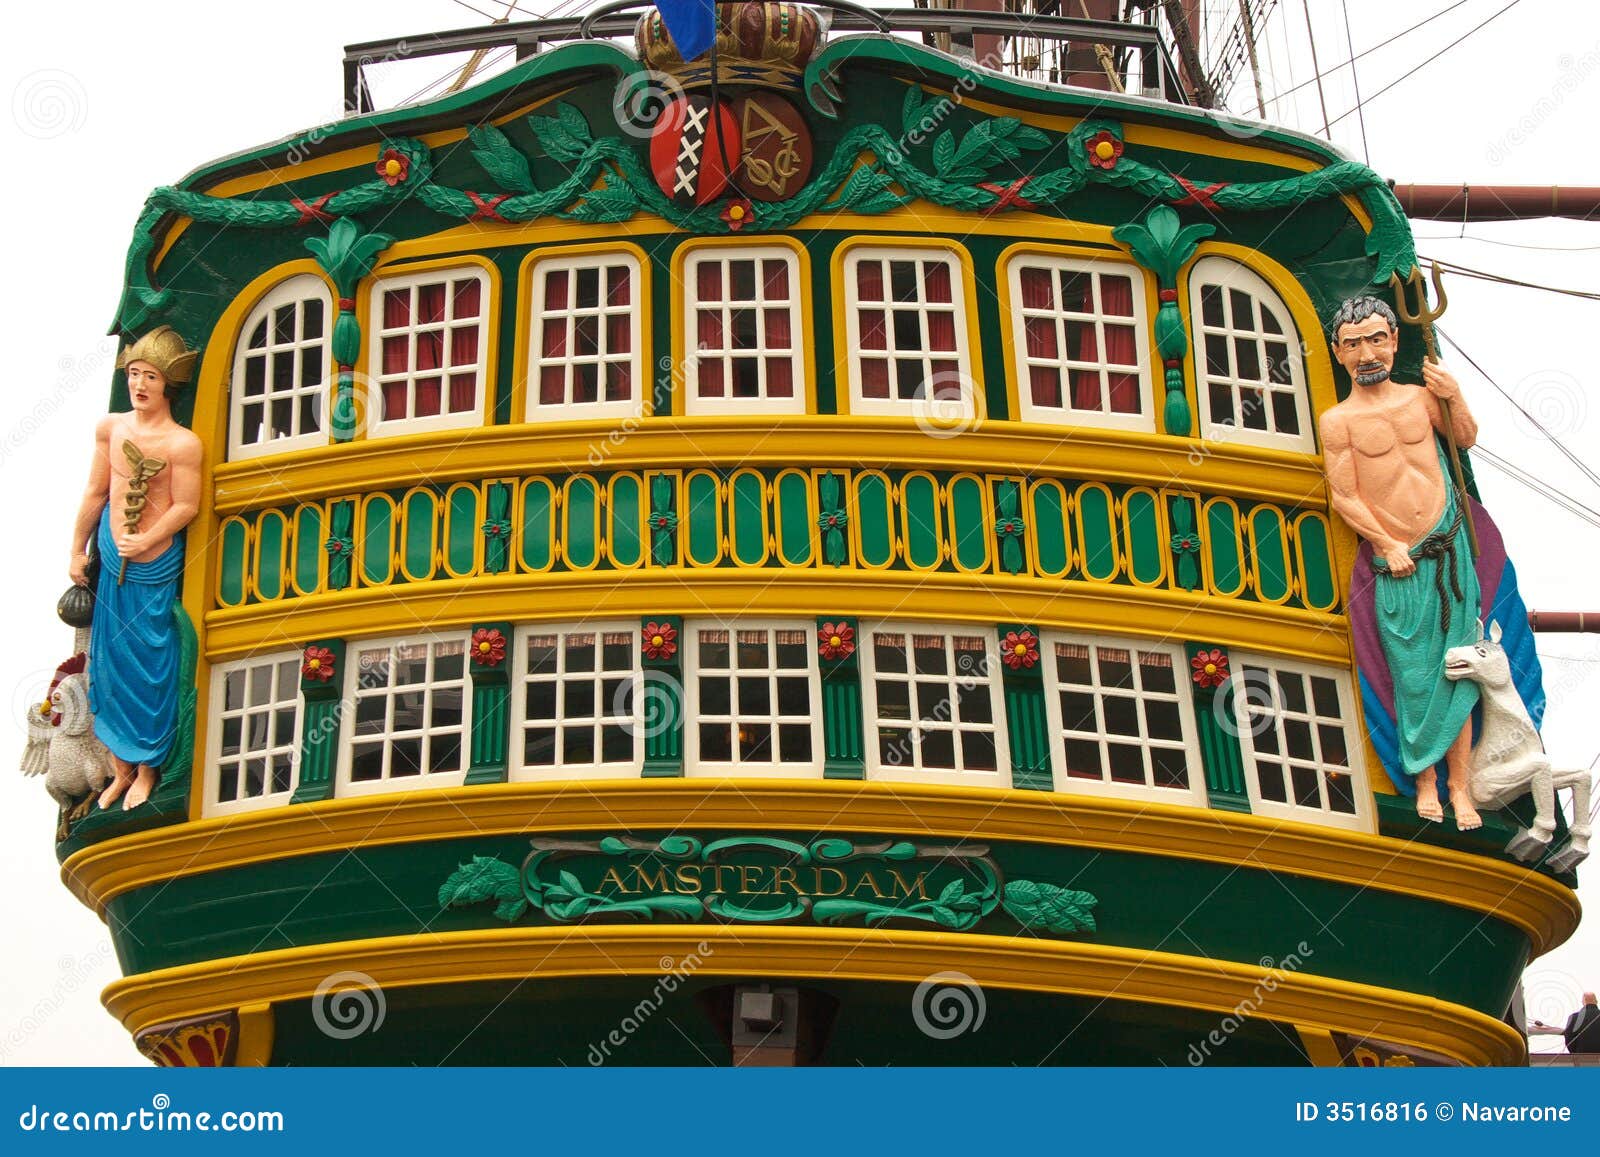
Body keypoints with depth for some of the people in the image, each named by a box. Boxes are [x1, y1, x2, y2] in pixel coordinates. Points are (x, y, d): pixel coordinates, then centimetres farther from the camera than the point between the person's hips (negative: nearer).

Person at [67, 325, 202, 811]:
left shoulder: (182, 443, -16)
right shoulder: (110, 427, 0)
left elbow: (186, 506, -13)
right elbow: (96, 493, 7)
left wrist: (146, 541, -21)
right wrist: (78, 550, 11)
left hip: (155, 567, -5)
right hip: (111, 560, 5)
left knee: (150, 667, 5)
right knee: (109, 663, 11)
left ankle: (146, 770, 20)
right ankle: (121, 768, 24)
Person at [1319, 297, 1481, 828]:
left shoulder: (1420, 396, 7)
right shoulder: (1338, 420, -4)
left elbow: (1467, 438, 23)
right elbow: (1344, 496, -7)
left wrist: (1454, 396, 4)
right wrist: (1389, 545, -13)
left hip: (1450, 547, 3)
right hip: (1399, 564, -3)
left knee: (1457, 670, 4)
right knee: (1416, 676, 1)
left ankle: (1459, 786, 11)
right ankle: (1426, 779, 17)